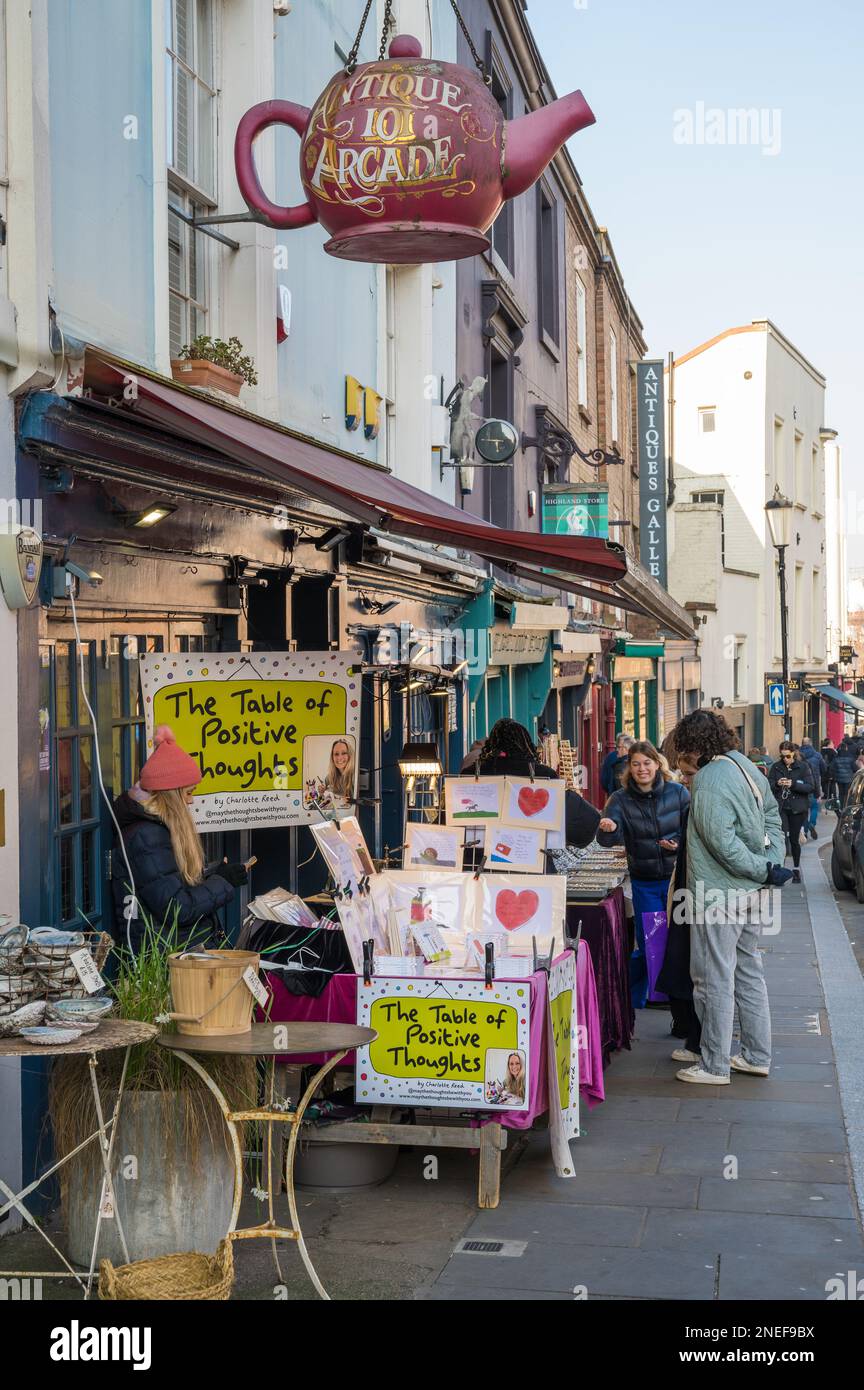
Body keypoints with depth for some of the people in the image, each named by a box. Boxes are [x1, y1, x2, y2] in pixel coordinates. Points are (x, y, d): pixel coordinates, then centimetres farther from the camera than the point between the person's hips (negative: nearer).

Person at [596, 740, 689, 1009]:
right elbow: (607, 839, -19)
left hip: (676, 877, 0)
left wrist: (679, 843, -18)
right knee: (646, 945, 4)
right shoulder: (620, 799, -7)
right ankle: (634, 1002, 22)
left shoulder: (677, 792, -6)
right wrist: (608, 829, -41)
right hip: (644, 882, 0)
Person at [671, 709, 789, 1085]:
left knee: (714, 980, 0)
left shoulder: (709, 778, -19)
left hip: (717, 894, -9)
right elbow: (773, 816, 16)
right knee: (749, 973, 17)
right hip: (748, 893, 9)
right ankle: (757, 1055, 26)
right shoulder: (744, 766, 9)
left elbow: (722, 842, -24)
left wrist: (764, 871, -15)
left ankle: (714, 1065, 8)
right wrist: (772, 862, 7)